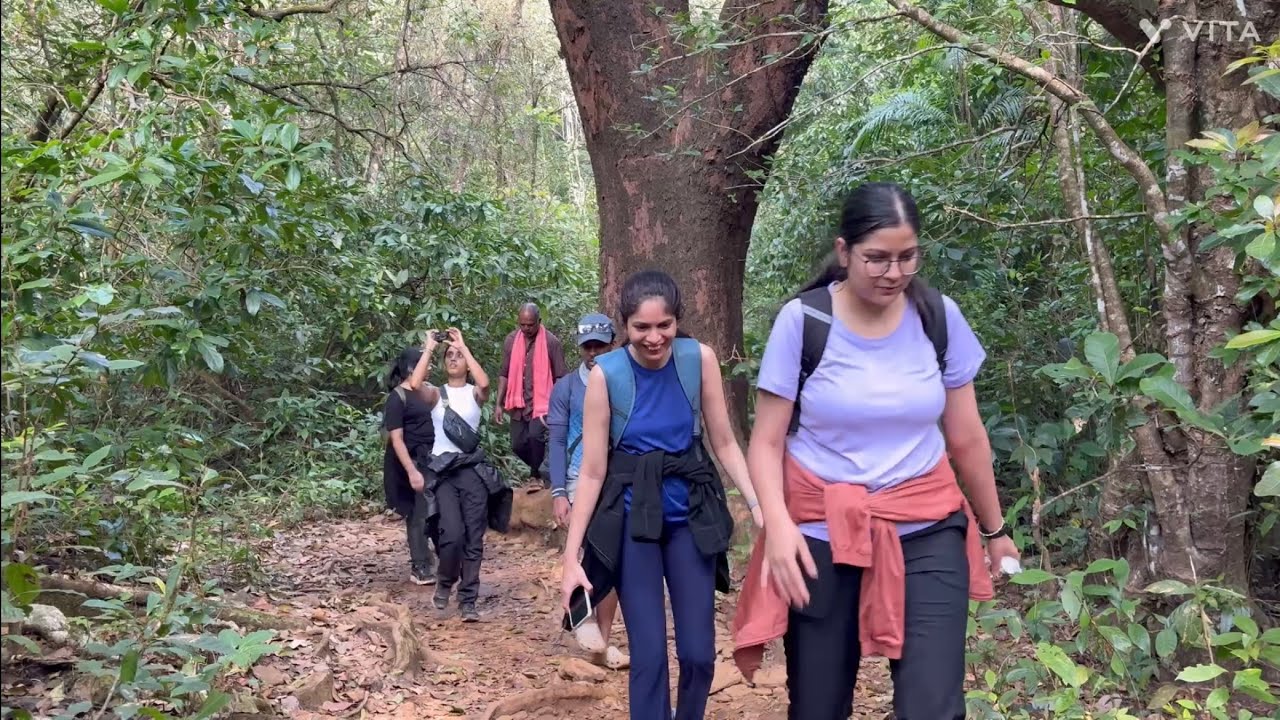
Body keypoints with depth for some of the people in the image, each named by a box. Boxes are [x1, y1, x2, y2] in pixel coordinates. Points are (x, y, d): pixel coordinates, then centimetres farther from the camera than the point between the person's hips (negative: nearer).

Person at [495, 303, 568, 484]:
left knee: (535, 436, -25)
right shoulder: (511, 340, 2)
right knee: (517, 445, 8)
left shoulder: (551, 342, -10)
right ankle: (539, 467, 36)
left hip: (542, 402, -5)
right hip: (518, 404, 5)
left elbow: (560, 377, -7)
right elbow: (504, 374, 7)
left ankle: (535, 475, -2)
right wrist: (499, 404, 3)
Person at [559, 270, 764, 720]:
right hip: (632, 520, -2)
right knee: (649, 656, -1)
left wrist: (758, 505, -11)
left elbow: (724, 443, 0)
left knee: (698, 653, 4)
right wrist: (571, 554, -11)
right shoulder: (605, 374, -13)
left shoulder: (700, 359, -9)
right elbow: (592, 471, -9)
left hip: (691, 515, 2)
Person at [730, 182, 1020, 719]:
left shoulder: (939, 317, -2)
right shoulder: (802, 321, -9)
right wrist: (778, 523, -22)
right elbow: (766, 443, -6)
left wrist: (994, 529, 15)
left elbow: (966, 437, 8)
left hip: (927, 533, 2)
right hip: (822, 535, -1)